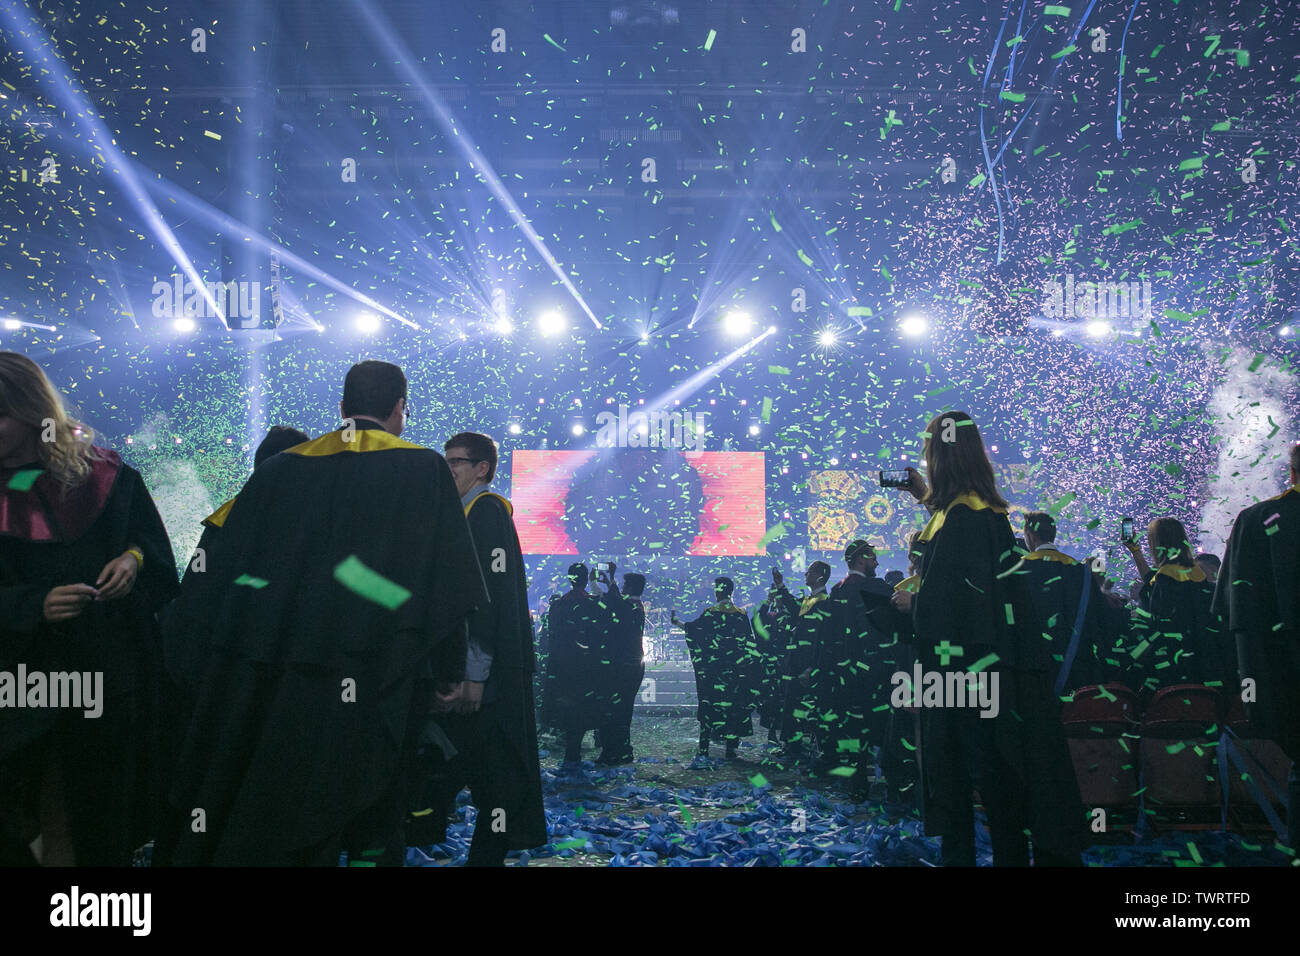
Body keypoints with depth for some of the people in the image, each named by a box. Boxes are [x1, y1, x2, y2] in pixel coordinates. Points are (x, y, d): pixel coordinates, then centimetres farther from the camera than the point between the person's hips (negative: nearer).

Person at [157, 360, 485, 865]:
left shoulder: (280, 469, 8)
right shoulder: (424, 470, -1)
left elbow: (223, 569, 8)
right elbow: (445, 585, -6)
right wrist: (450, 672, 1)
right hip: (376, 685, -3)